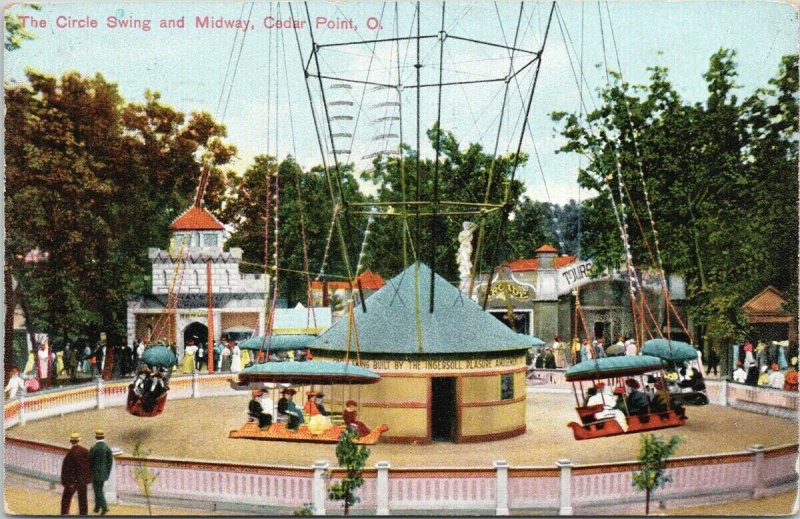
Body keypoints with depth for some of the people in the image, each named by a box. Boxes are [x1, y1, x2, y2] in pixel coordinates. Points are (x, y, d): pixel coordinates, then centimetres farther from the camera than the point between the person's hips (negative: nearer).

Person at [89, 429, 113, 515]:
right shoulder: (108, 448, -2)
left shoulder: (93, 448, -15)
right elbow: (110, 461, -1)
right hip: (104, 473, 5)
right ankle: (97, 507, 26)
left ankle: (104, 507, -12)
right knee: (98, 489, 21)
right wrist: (107, 473, 8)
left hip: (96, 473, -5)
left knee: (98, 491, -1)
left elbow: (90, 462, -10)